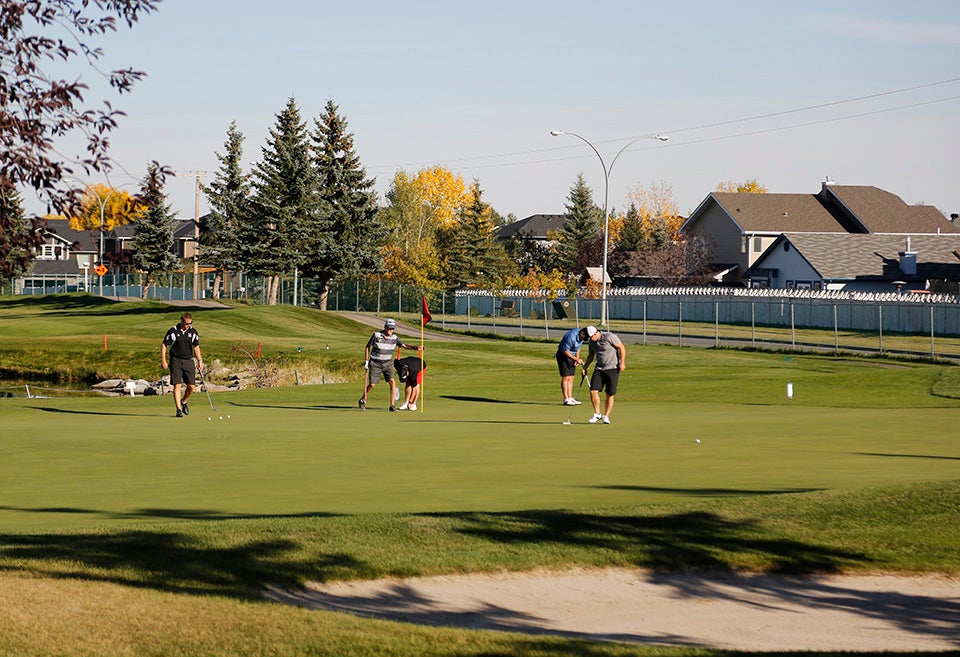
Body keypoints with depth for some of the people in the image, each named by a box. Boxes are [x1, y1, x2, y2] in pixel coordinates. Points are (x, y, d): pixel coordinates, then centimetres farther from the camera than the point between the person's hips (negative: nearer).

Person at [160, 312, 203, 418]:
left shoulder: (193, 332, 4)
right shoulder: (173, 332, -7)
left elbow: (196, 347, 16)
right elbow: (164, 345, 0)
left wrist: (200, 360, 9)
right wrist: (163, 360, -5)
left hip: (189, 361, 3)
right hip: (176, 361, -3)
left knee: (191, 386, -1)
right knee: (177, 385, -10)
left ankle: (183, 402, 27)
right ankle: (179, 409, -9)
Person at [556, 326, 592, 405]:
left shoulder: (581, 336, -3)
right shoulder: (571, 336, -30)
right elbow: (565, 351, -24)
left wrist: (577, 358, 2)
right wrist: (576, 359, -19)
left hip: (572, 355, 8)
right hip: (563, 355, -8)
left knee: (571, 377, 7)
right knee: (565, 377, -8)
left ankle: (570, 398, 11)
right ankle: (566, 399, -6)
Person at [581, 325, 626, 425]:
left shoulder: (609, 337, -15)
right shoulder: (591, 342, 4)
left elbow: (622, 348, -10)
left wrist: (622, 363, -15)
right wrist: (585, 367, 13)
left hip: (613, 368, -5)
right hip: (599, 369, 5)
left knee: (610, 395, -4)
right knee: (593, 391, -9)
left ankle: (606, 416, 9)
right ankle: (597, 414, 6)